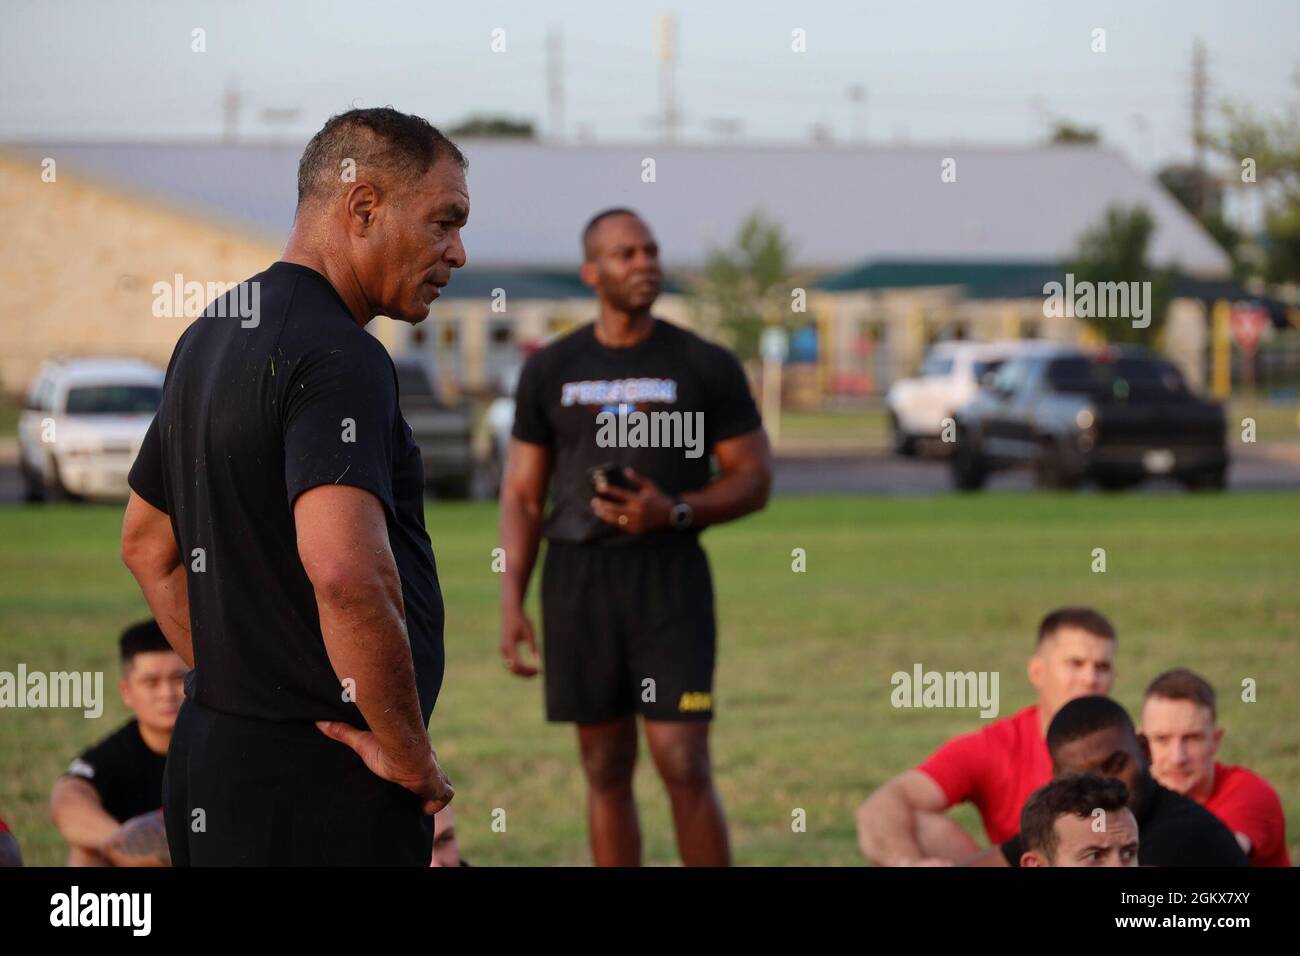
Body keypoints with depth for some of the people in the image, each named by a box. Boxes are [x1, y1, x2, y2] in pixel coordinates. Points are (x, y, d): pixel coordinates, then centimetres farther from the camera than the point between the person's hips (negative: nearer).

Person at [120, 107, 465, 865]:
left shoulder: (211, 334, 14)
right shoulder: (337, 356, -17)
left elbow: (147, 543, 25)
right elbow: (345, 573, -31)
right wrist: (410, 758, -20)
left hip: (211, 748, 9)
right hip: (319, 785, -9)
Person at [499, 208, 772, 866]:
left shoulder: (705, 366, 3)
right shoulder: (551, 371, 8)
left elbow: (754, 480, 4)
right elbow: (522, 494, 11)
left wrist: (674, 511, -14)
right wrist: (511, 601, 1)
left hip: (669, 573, -2)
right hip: (577, 580, 2)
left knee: (684, 764, -9)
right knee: (606, 770, 5)